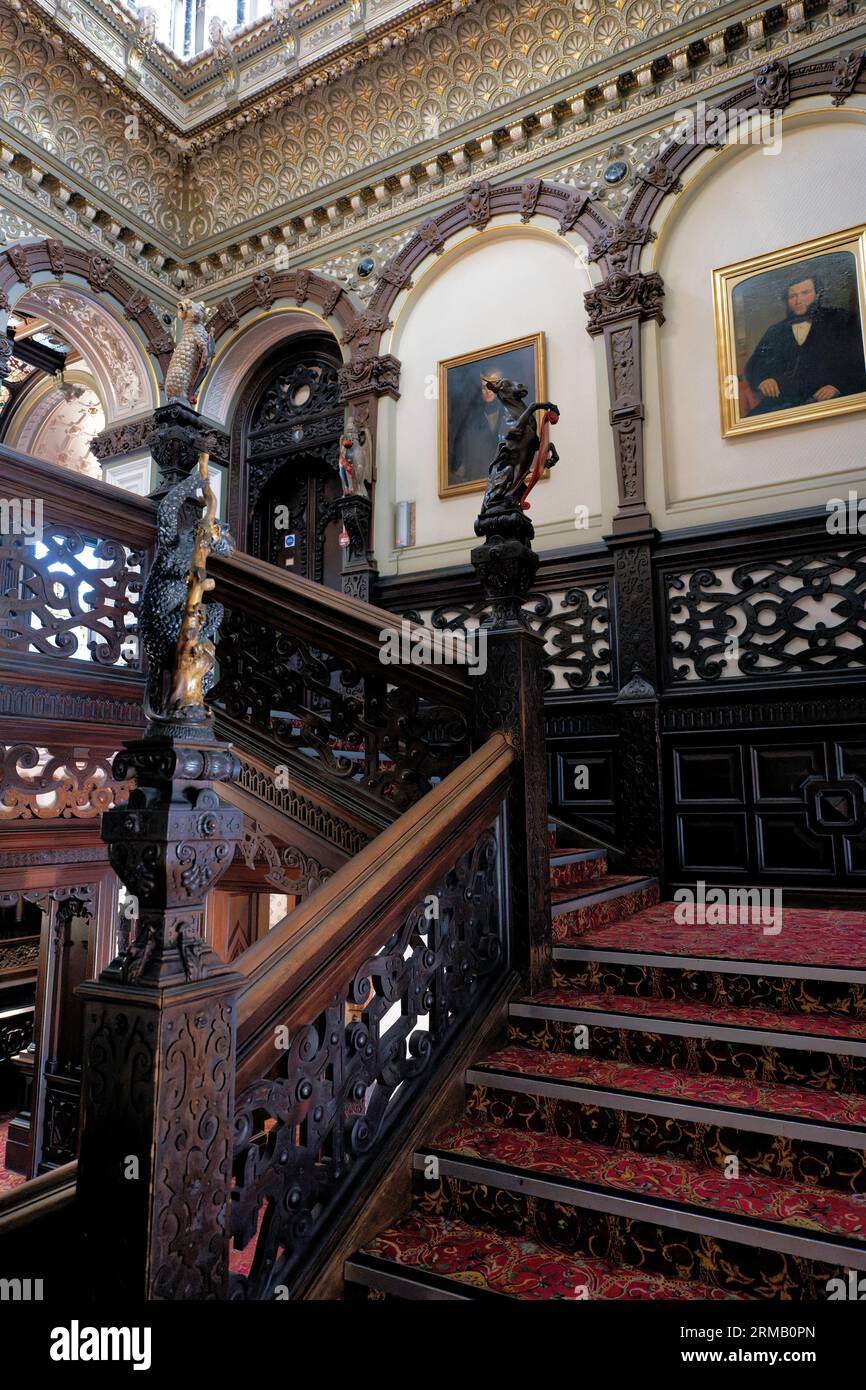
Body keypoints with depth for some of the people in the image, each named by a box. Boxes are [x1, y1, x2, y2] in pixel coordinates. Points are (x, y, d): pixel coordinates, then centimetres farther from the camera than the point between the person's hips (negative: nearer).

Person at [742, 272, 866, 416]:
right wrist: (761, 379, -5)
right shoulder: (775, 331, 25)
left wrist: (839, 386, -15)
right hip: (780, 401, 2)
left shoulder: (840, 320, 13)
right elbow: (753, 365, 20)